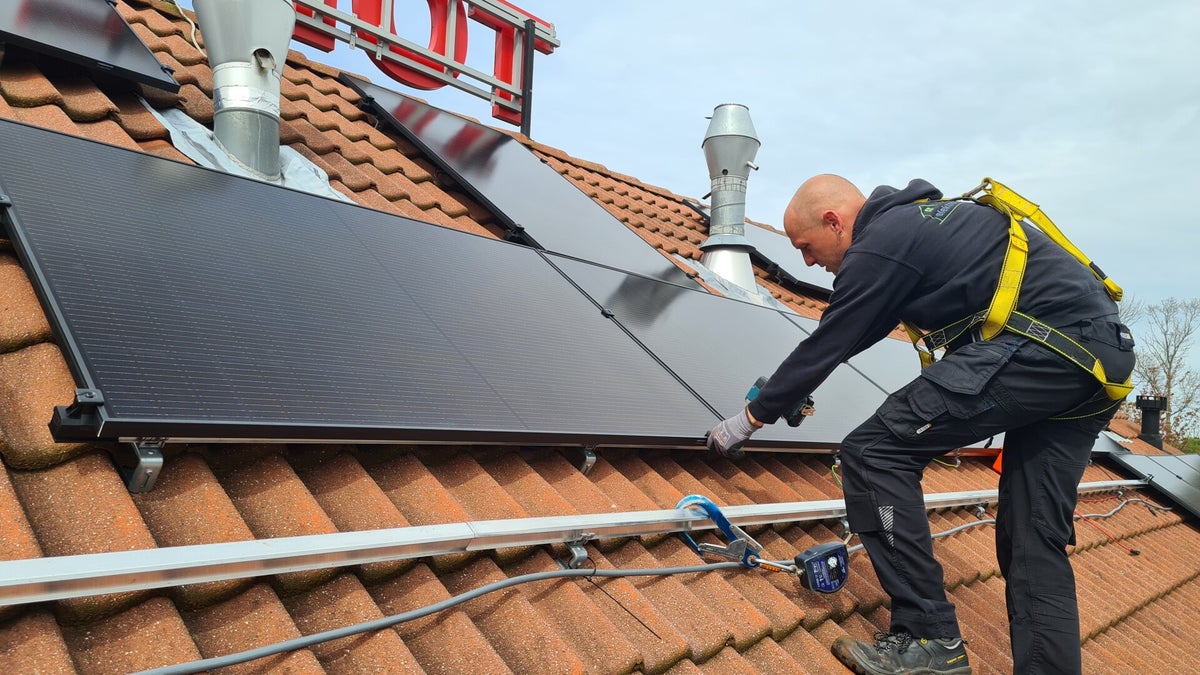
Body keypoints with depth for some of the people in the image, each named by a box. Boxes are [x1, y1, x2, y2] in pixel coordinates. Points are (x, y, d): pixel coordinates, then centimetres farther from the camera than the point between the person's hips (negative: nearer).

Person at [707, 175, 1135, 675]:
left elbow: (825, 347, -3)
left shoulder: (878, 246, -9)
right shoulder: (913, 216, 21)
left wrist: (752, 416, 10)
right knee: (1036, 536, 12)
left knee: (875, 452, -9)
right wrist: (796, 381, 35)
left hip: (1045, 347, -11)